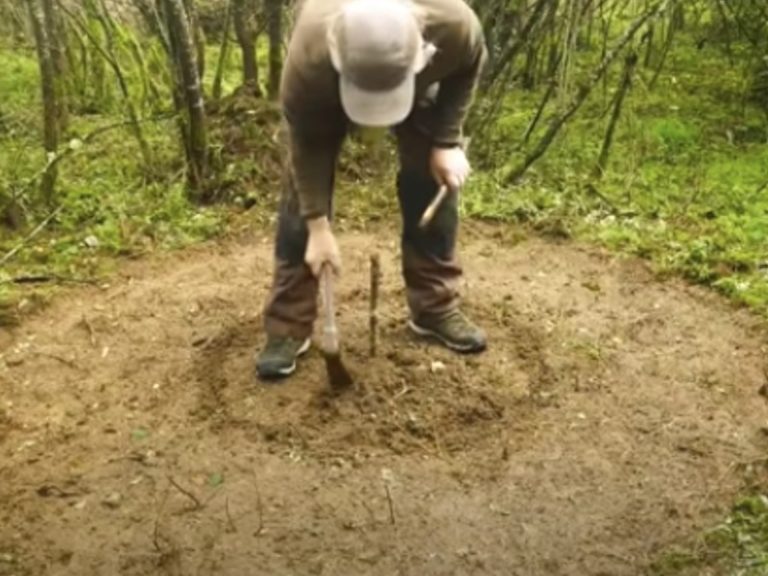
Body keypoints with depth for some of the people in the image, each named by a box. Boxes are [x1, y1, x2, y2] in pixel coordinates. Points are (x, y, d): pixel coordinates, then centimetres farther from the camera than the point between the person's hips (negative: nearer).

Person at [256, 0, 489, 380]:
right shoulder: (308, 56, -45)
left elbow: (469, 66, -16)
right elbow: (306, 143, -27)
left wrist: (447, 142, -22)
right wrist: (318, 224, -23)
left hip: (416, 84, 2)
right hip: (326, 89, -1)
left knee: (433, 182, -5)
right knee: (302, 192, -9)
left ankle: (436, 307, 11)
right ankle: (287, 326, -1)